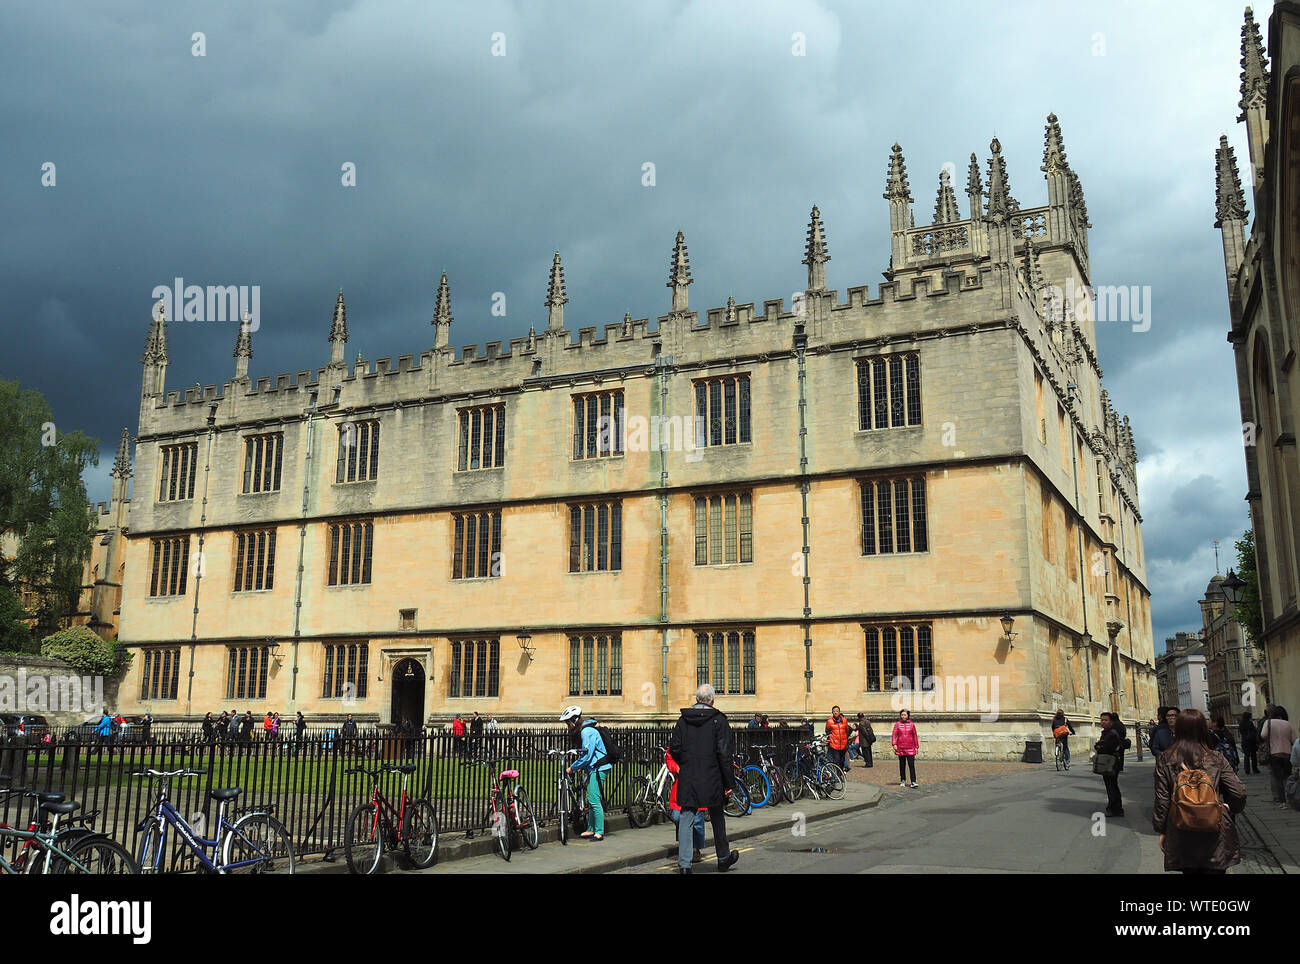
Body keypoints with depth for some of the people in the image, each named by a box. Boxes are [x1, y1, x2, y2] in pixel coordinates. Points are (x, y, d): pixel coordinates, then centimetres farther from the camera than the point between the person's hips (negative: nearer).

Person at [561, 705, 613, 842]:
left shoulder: (587, 732, -17)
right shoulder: (583, 731, 16)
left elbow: (587, 755, -22)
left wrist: (572, 767, -13)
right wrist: (580, 766, 10)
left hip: (599, 768, -11)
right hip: (594, 769, 11)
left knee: (594, 800, -11)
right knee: (591, 800, 14)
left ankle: (599, 832, -9)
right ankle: (591, 829, 20)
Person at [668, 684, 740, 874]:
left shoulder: (683, 720, 3)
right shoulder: (718, 720, -6)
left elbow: (674, 748, 1)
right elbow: (724, 753, -10)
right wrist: (729, 783, -6)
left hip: (687, 780, 2)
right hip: (712, 780, -2)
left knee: (686, 820, 4)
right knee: (717, 820, 14)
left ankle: (684, 864, -1)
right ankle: (723, 859, 28)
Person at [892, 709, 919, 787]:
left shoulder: (912, 724, 6)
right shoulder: (897, 724, 4)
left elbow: (915, 736, 10)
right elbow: (894, 735, 0)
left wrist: (917, 746, 9)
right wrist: (894, 744, -13)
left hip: (910, 748, -1)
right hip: (900, 748, 1)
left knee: (911, 765, -9)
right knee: (902, 765, 8)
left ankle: (913, 782, -10)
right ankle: (903, 781, 20)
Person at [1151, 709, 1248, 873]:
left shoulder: (1165, 760, -4)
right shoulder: (1216, 760, -3)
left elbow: (1162, 800, -4)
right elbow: (1239, 792, -5)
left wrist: (1161, 830, 6)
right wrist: (1230, 808, 17)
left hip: (1181, 836, 0)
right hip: (1214, 835, 0)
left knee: (1190, 870, 15)